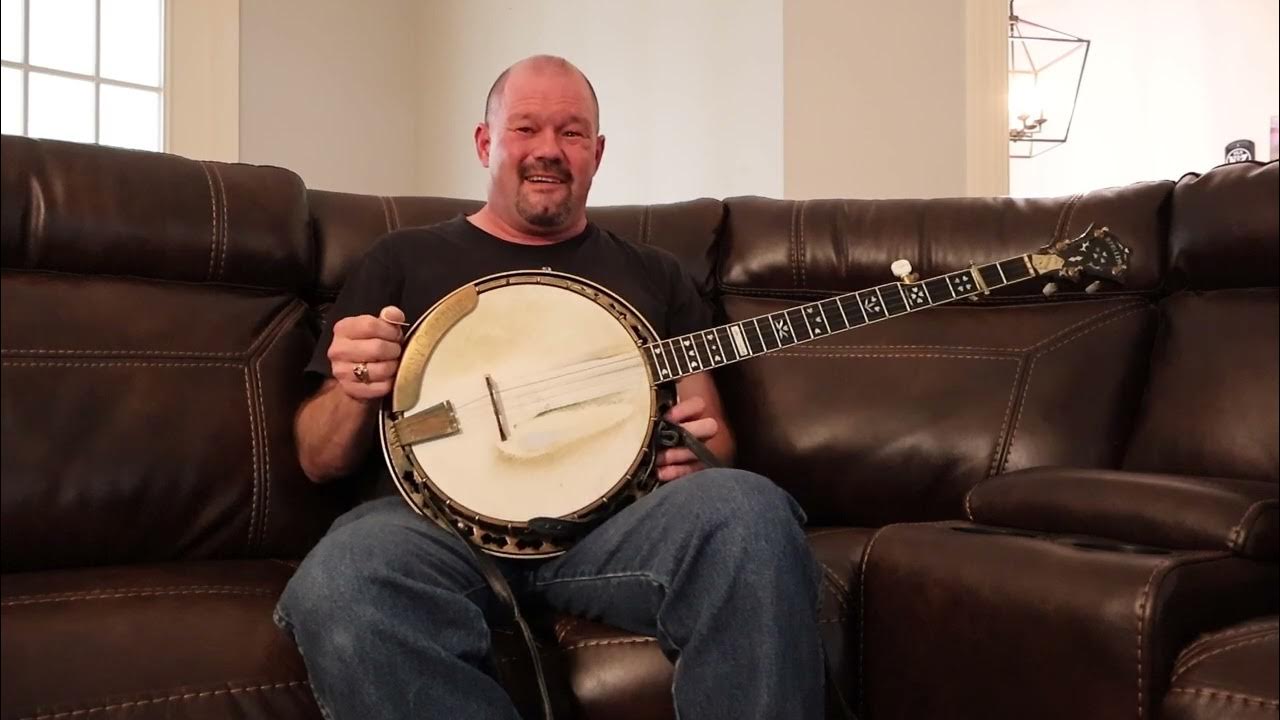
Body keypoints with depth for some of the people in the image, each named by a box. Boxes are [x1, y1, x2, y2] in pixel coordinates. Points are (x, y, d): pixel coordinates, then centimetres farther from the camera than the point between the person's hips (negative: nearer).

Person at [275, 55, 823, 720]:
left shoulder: (654, 276, 22)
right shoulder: (404, 260, 18)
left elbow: (715, 441, 21)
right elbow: (319, 461, 15)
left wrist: (698, 449, -4)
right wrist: (355, 392, -9)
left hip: (612, 515, 1)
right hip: (446, 520, 0)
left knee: (749, 511, -32)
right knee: (338, 584, -35)